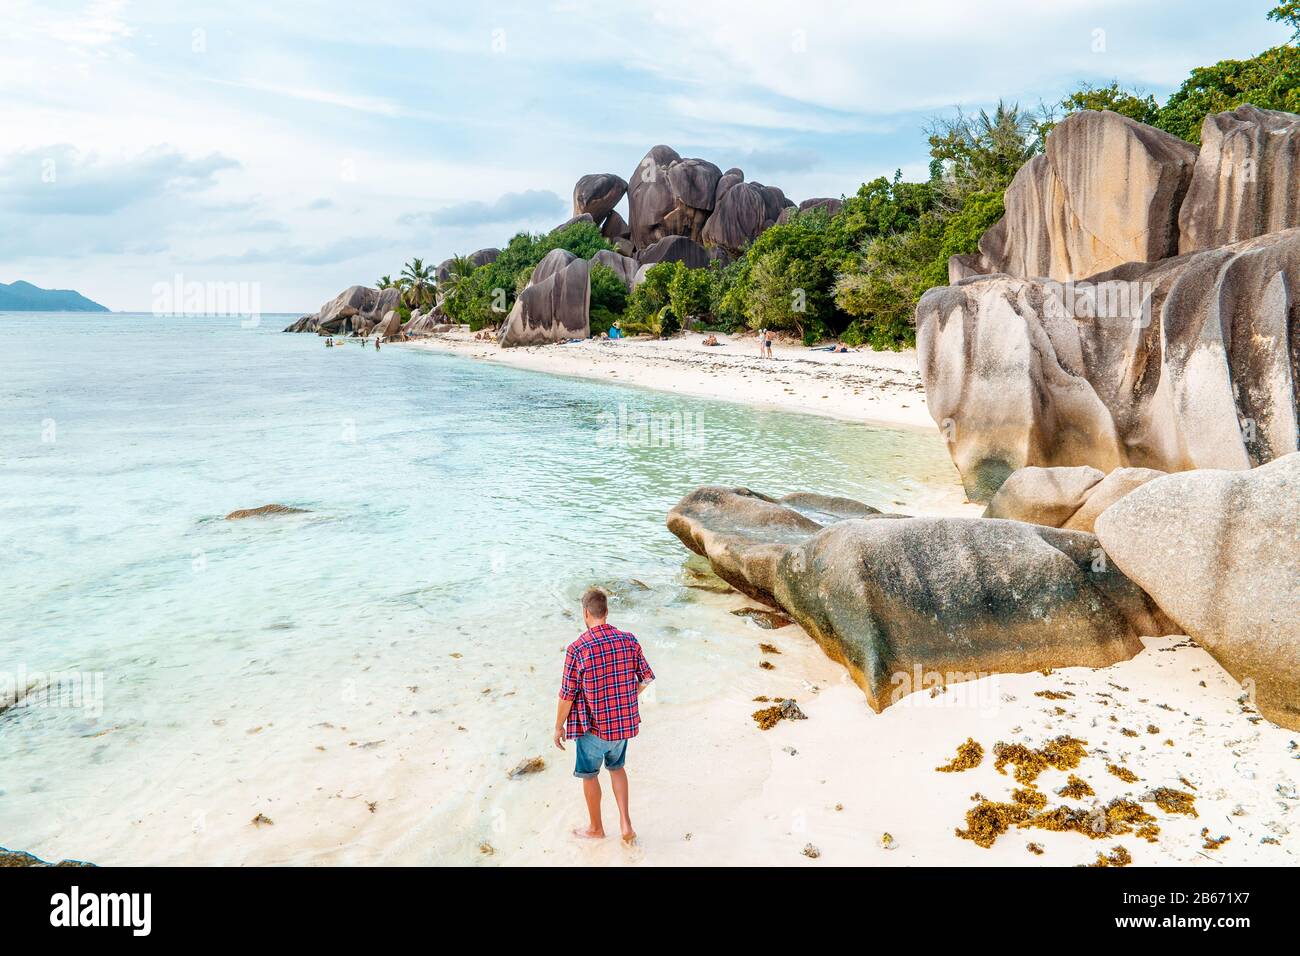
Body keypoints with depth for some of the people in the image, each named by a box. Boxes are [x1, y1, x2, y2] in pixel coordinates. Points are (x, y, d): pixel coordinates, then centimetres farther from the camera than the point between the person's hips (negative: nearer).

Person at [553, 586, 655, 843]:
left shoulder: (577, 648, -20)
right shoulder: (629, 640, -8)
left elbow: (567, 695, -14)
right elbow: (646, 678, 2)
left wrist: (559, 727, 0)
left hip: (593, 726, -4)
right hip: (624, 722, 4)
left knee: (589, 775, 19)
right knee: (616, 767, 28)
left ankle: (596, 828, 36)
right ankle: (625, 822, 22)